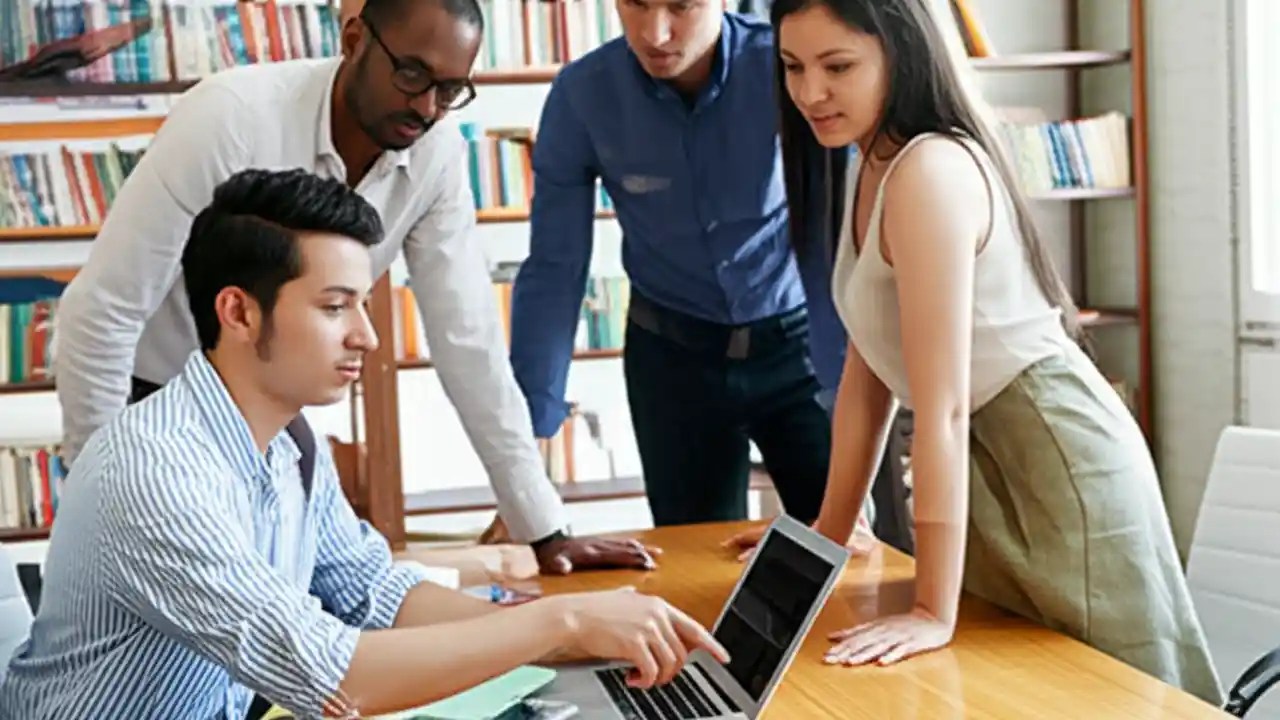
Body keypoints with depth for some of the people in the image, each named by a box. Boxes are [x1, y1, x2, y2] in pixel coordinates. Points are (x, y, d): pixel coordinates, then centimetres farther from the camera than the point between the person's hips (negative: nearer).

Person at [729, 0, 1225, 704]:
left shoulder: (931, 171, -24)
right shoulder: (868, 170, 6)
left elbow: (943, 402, -27)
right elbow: (870, 367, 10)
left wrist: (934, 610, -26)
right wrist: (829, 533, 13)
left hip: (1054, 461, -9)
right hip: (984, 462, 9)